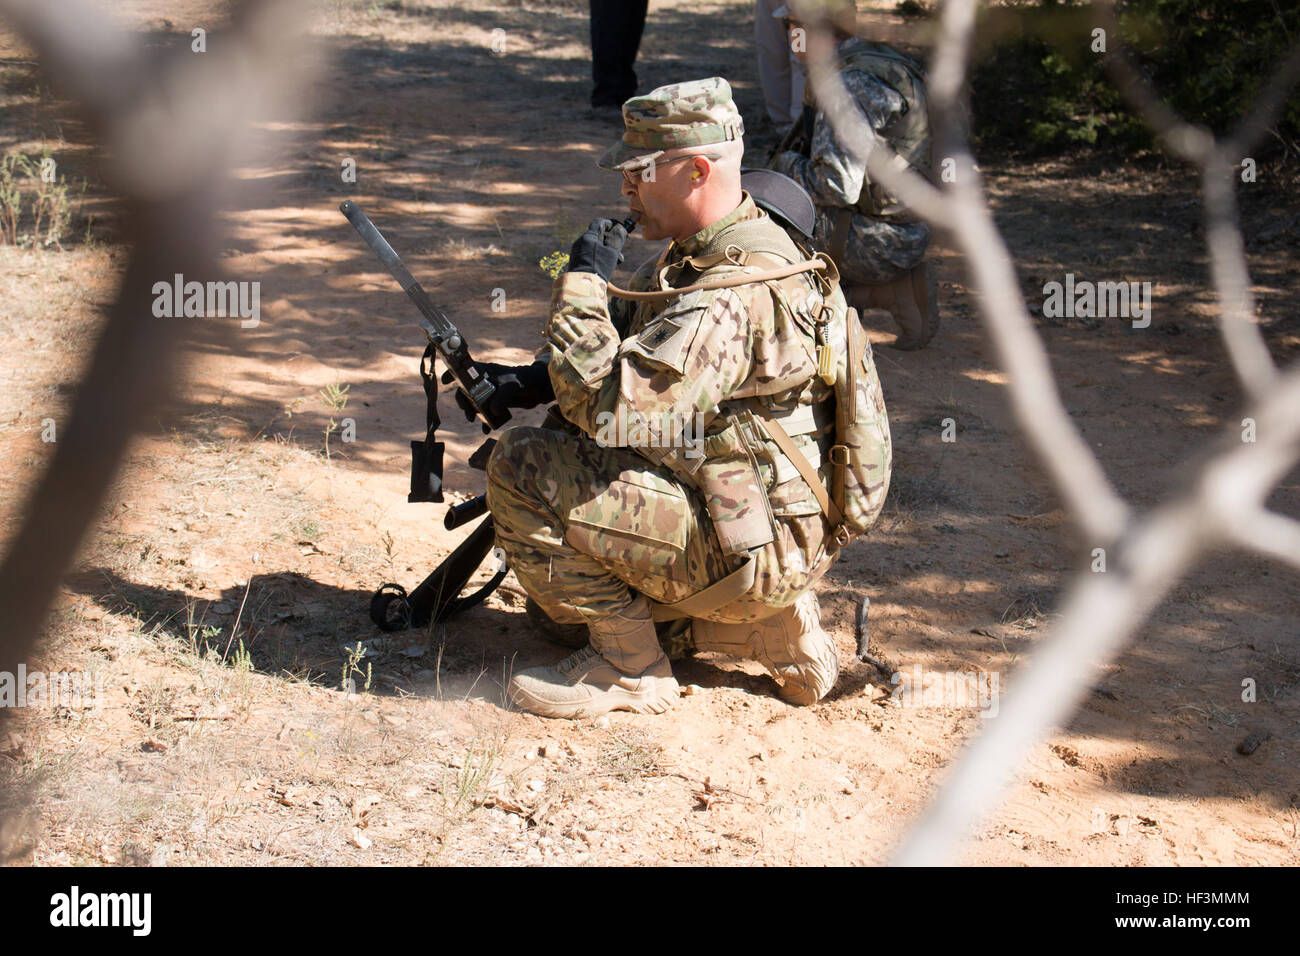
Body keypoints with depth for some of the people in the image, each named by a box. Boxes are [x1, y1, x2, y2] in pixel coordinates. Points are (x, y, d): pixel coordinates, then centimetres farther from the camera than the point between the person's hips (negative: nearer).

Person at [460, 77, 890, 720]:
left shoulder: (737, 296, -27)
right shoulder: (695, 253, 7)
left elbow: (608, 405, -32)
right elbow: (626, 346, 18)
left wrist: (582, 280, -20)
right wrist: (531, 383, 1)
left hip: (762, 546, -11)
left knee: (521, 468, -17)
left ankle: (630, 667, -5)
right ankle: (770, 623, 15)